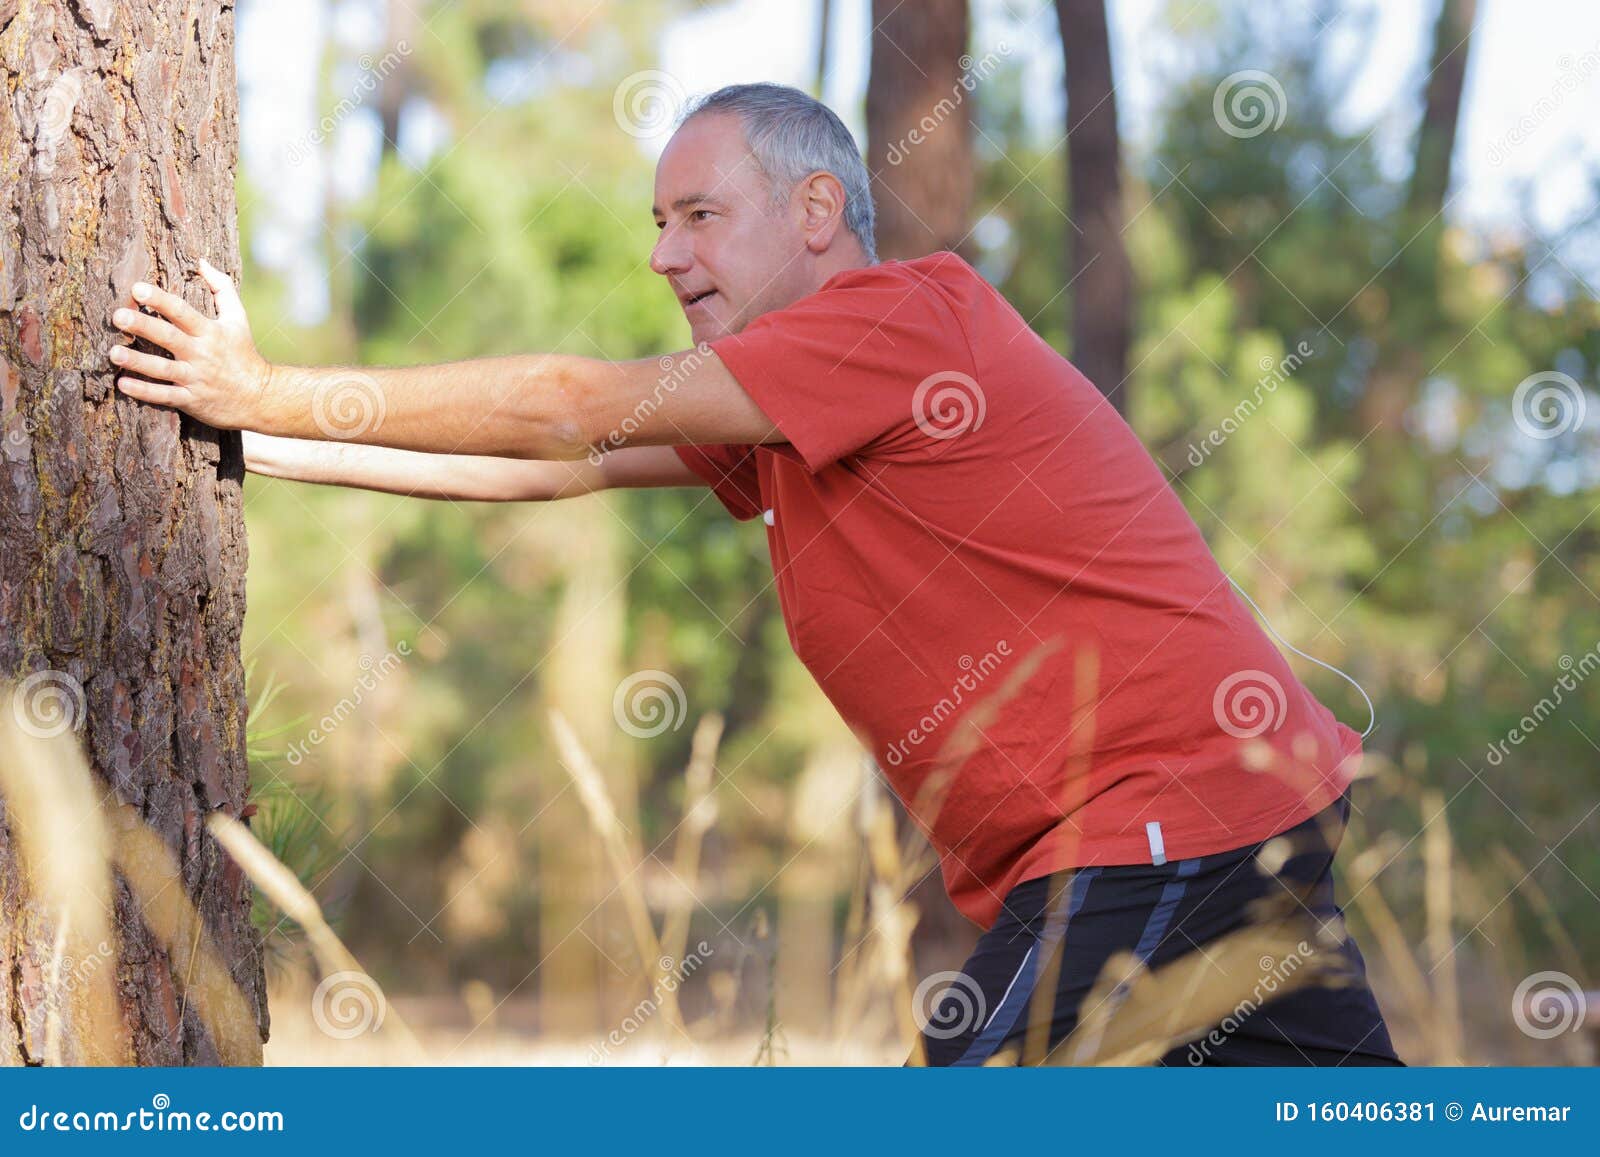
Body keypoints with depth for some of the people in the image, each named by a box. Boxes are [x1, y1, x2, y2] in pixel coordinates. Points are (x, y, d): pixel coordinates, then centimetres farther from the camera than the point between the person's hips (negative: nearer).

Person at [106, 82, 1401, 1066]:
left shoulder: (906, 313, -12)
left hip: (1163, 821, -10)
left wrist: (270, 390, -10)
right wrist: (254, 440, 10)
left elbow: (570, 411, -15)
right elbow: (550, 466, 13)